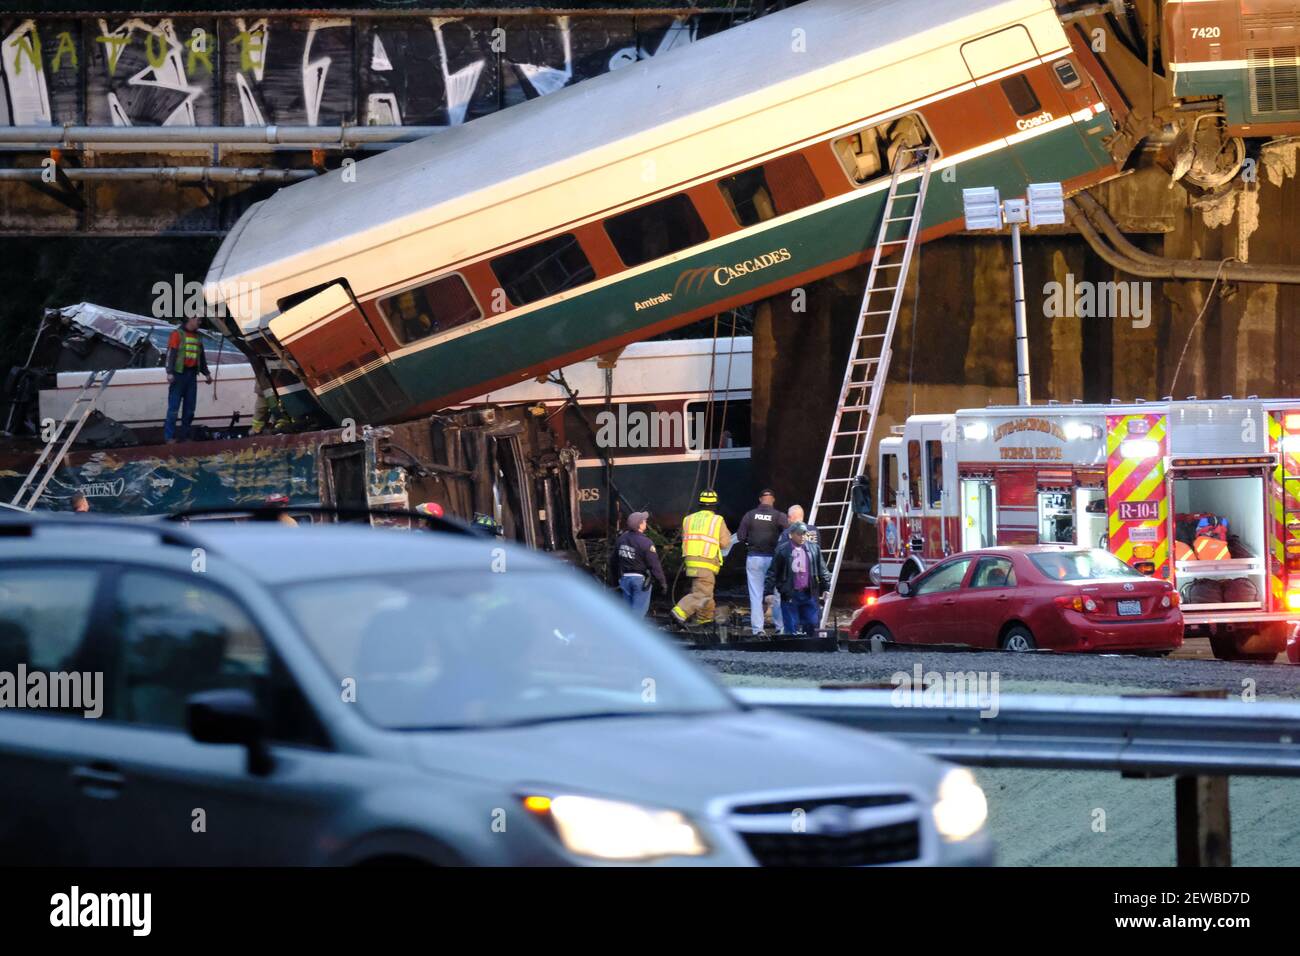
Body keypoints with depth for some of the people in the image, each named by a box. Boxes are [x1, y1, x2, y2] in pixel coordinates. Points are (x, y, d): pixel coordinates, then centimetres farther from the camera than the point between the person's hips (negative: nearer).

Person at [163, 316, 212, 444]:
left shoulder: (197, 337, 18)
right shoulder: (178, 334, -3)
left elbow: (202, 357, 25)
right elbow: (171, 354, -10)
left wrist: (206, 373, 21)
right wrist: (170, 373, -18)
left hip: (192, 375, 7)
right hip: (179, 374, -7)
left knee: (189, 408, 6)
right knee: (174, 407, -7)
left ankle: (185, 435, 11)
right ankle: (169, 436, -8)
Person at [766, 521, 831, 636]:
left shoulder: (814, 549, 7)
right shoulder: (782, 550, -4)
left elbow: (822, 570, 13)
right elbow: (773, 572, -2)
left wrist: (826, 588, 10)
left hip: (809, 595, 3)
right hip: (790, 595, -3)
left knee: (812, 625, 6)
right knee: (792, 628, -1)